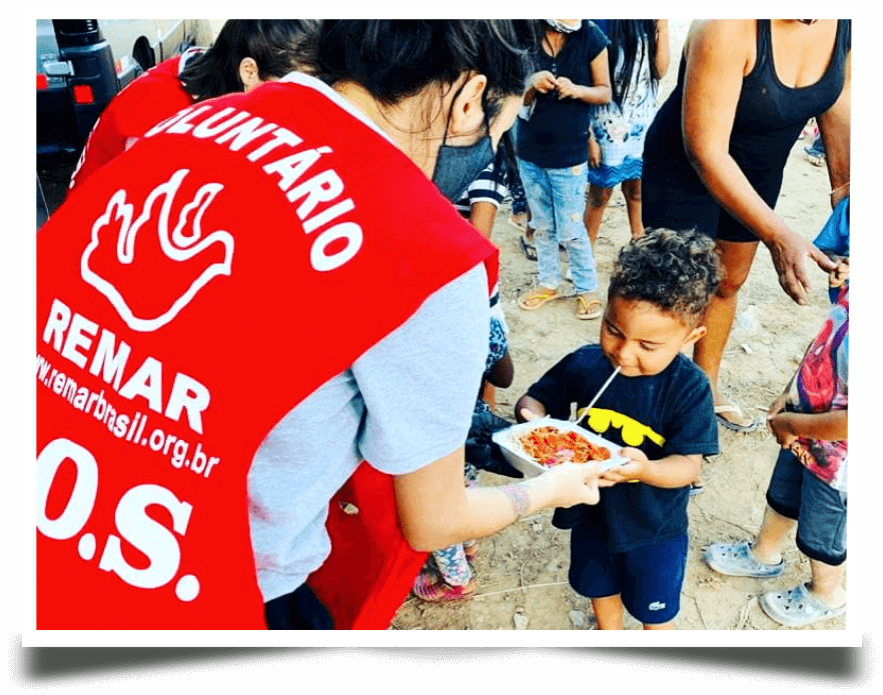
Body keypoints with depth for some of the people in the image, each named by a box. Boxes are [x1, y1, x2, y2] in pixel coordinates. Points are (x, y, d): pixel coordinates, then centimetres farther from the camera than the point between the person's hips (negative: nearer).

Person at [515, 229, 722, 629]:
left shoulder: (689, 389, -25)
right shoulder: (584, 364, -18)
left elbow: (689, 464, -26)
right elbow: (537, 398, -5)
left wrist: (646, 470, -47)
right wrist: (530, 415, -28)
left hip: (654, 525, -3)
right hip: (591, 511, 4)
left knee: (655, 609, 23)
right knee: (598, 586, 32)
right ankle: (609, 632, 63)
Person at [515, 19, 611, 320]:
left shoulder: (591, 38, -9)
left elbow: (605, 92, -2)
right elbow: (517, 98, 2)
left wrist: (577, 89, -22)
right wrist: (532, 84, -20)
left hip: (569, 155, -3)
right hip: (529, 152, 3)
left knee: (571, 230, 3)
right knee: (542, 226, 17)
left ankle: (587, 289, 22)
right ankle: (548, 283, 35)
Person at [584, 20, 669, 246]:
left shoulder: (647, 23, 3)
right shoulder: (600, 25, -15)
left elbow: (660, 70, -3)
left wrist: (663, 28, -10)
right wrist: (589, 136, -14)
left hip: (643, 123, 5)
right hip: (609, 125, -5)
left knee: (637, 190, 15)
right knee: (600, 193, 6)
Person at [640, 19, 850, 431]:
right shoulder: (729, 27, -36)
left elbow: (836, 103, 0)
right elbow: (705, 151, -37)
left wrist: (845, 189, -7)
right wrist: (777, 236, -43)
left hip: (757, 171, 7)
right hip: (685, 169, -7)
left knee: (728, 284, 21)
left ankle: (706, 387, 42)